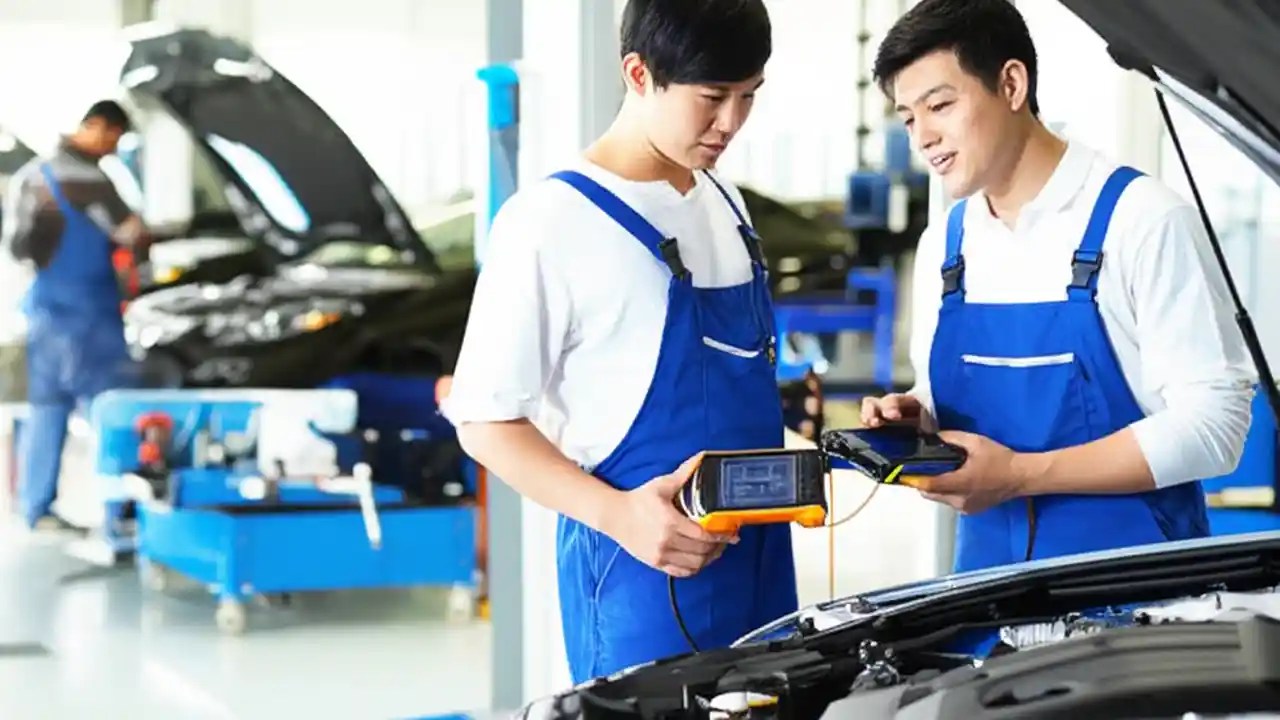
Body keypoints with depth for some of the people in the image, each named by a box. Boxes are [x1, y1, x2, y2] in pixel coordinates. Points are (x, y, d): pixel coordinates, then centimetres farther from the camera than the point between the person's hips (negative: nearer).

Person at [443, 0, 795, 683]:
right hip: (643, 571, -7)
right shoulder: (551, 222, -13)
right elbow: (487, 422, -12)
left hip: (761, 557, 7)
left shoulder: (724, 202, 11)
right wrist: (616, 513, -24)